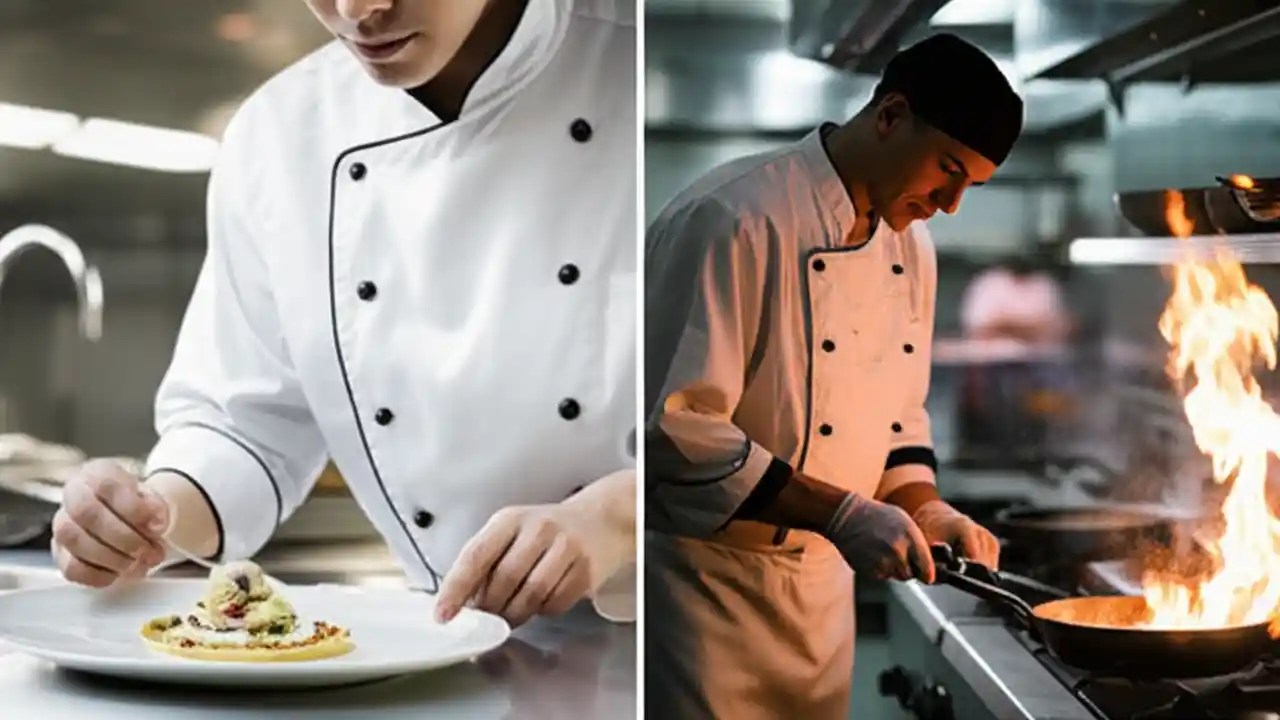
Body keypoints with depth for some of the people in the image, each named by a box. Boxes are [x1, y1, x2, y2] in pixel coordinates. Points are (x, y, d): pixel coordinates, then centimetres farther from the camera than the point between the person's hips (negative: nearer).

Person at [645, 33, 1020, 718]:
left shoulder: (910, 247, 8)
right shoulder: (735, 218, -20)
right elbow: (676, 426, -24)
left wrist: (925, 510, -2)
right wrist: (838, 514, -26)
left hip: (823, 585, 8)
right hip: (701, 579, -7)